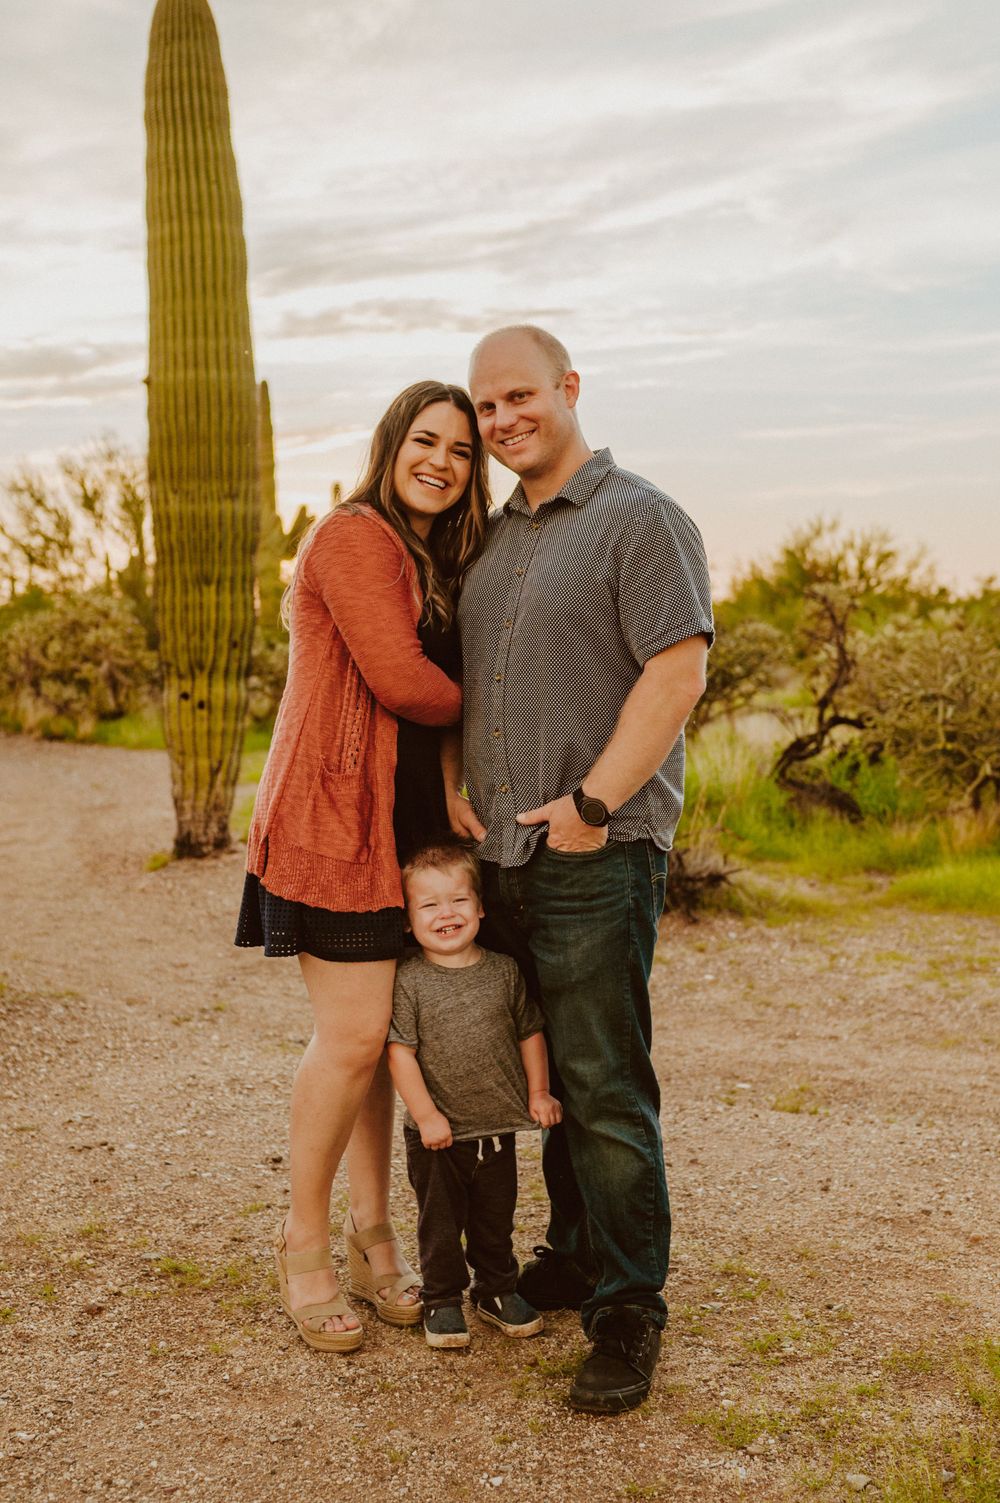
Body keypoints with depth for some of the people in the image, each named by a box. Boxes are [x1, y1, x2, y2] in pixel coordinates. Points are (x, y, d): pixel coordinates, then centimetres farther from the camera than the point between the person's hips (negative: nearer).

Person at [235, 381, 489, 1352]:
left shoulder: (440, 561, 19)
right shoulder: (356, 536, -10)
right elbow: (400, 680, -18)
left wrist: (457, 789, 0)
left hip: (404, 825, 8)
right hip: (337, 821, -8)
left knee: (381, 1034, 10)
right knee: (353, 1037, -7)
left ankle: (371, 1233, 22)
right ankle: (303, 1243, 12)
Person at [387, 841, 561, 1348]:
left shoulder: (504, 971, -2)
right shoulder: (409, 981, -12)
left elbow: (529, 1032, 8)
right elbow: (400, 1052, -13)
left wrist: (538, 1091, 2)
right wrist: (426, 1114, -17)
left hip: (496, 1130, 3)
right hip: (437, 1134, -3)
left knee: (496, 1218, 18)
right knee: (440, 1222, 10)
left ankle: (496, 1290, 37)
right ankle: (442, 1298, 28)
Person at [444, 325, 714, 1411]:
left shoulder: (641, 519, -5)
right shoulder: (492, 538, 17)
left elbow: (678, 672, -15)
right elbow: (455, 677, 22)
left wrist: (591, 802, -17)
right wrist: (451, 782, 6)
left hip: (596, 854, -7)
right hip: (501, 856, 7)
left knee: (604, 1088, -3)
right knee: (544, 1075, 15)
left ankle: (627, 1312, 9)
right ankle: (572, 1256, 30)